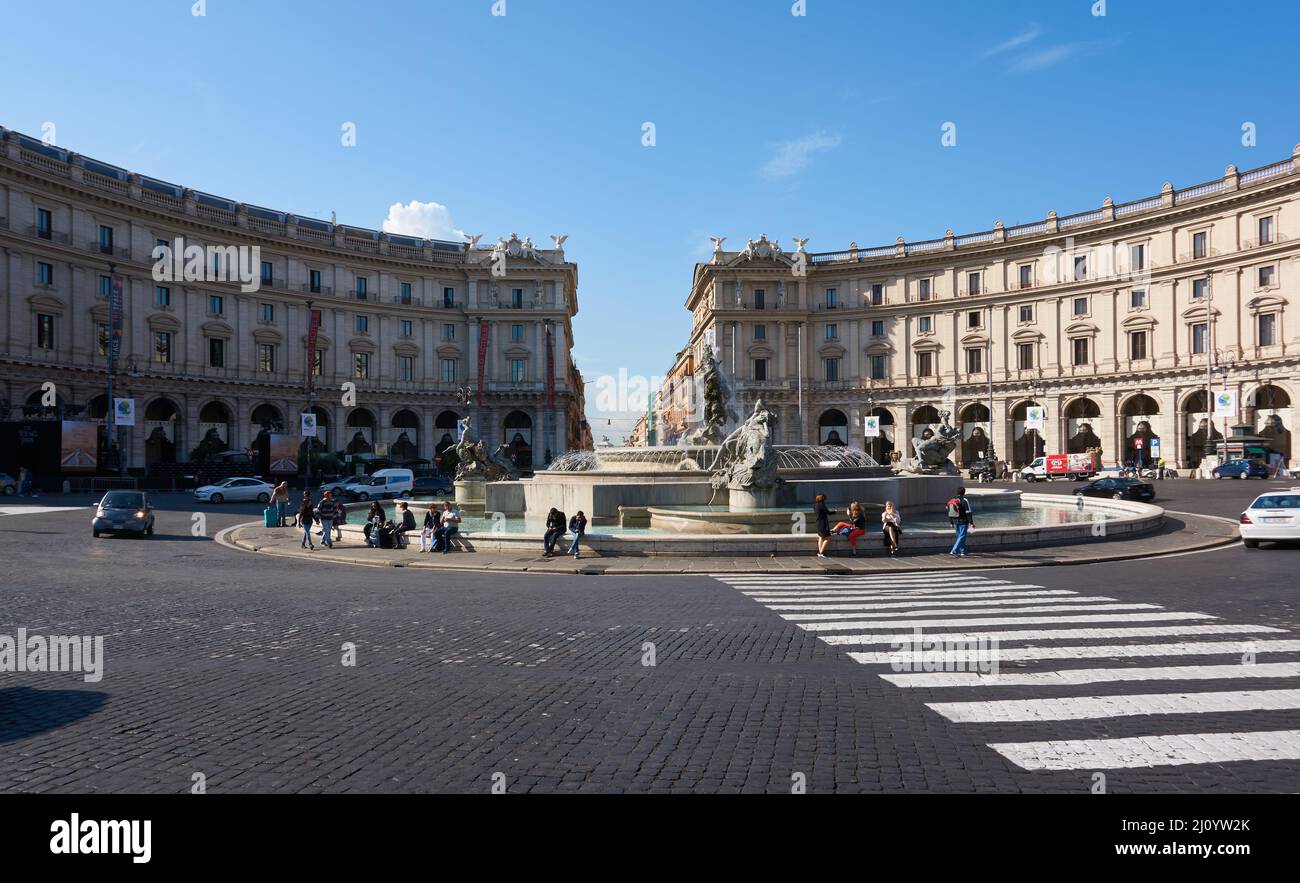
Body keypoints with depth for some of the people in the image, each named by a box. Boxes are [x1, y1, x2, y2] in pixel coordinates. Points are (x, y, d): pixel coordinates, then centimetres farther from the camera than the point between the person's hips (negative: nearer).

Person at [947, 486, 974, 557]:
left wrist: (951, 523, 20)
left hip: (955, 522, 7)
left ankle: (962, 552, 22)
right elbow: (968, 513, -14)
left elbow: (949, 513, 12)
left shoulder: (952, 500, 8)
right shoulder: (964, 501, -12)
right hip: (963, 522, -7)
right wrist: (971, 523, -9)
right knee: (962, 537, -6)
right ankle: (953, 551, -17)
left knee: (959, 536, 16)